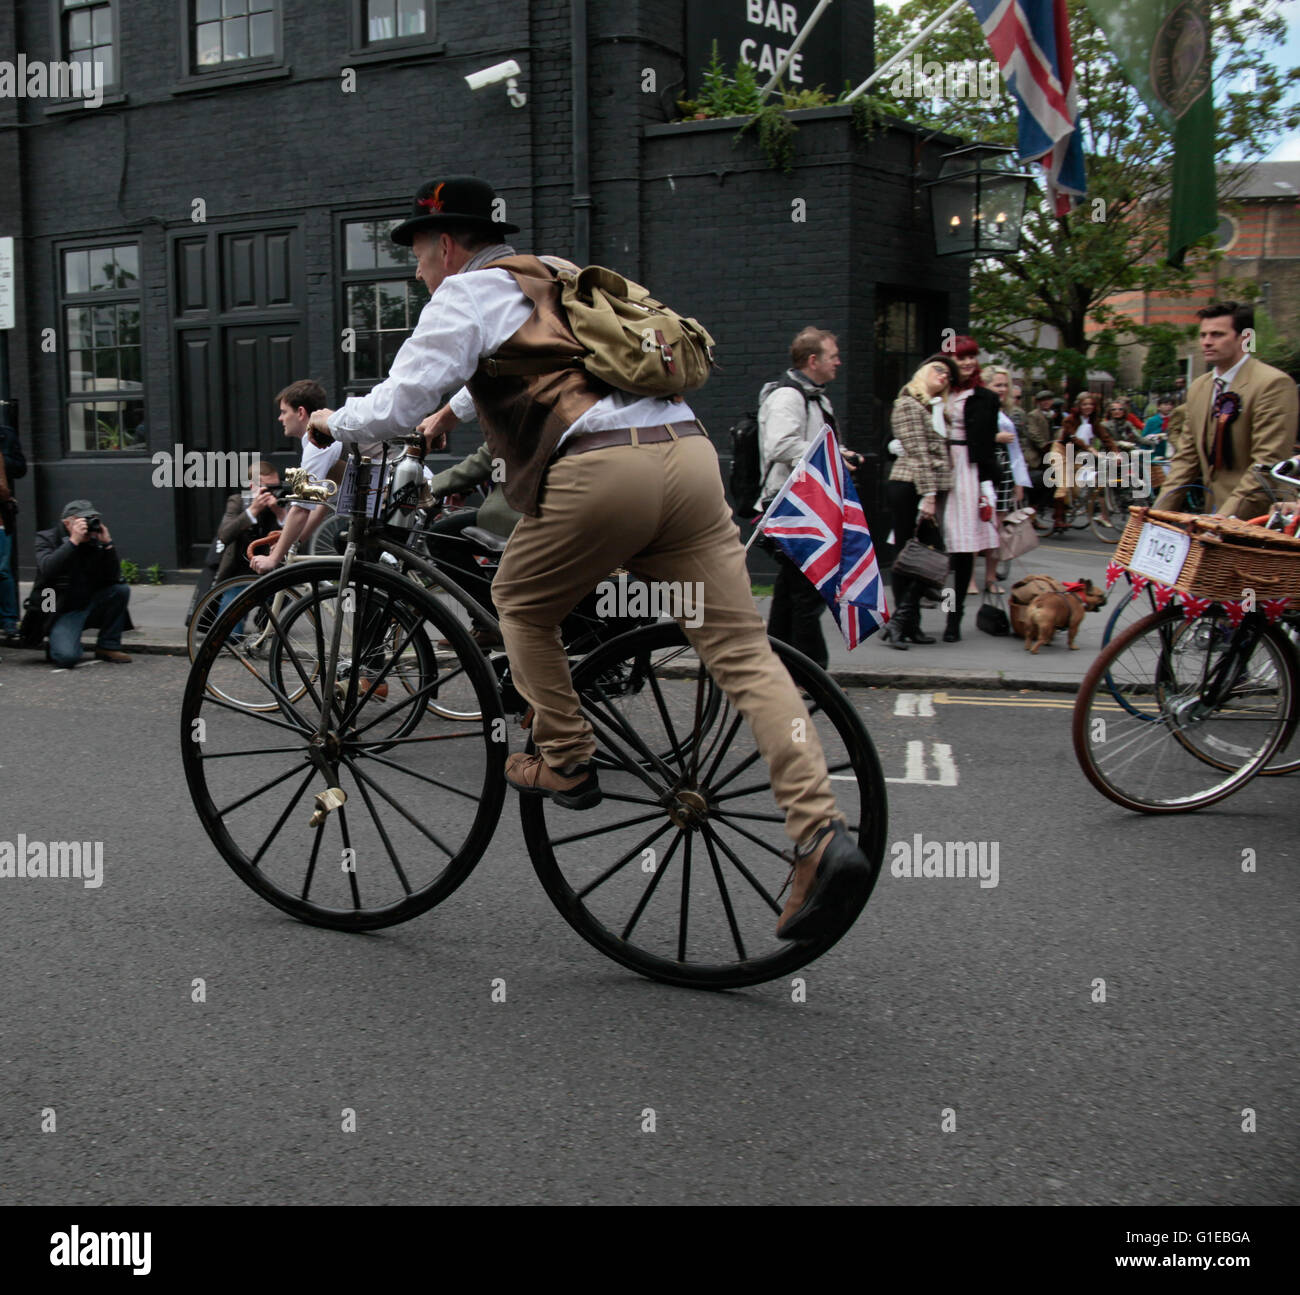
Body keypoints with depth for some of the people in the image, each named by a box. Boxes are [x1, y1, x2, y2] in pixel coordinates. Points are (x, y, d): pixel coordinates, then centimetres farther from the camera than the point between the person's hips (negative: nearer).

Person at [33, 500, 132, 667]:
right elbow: (47, 570, -27)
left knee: (122, 590, -18)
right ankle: (56, 645, 12)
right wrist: (73, 541, -31)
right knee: (67, 657, -29)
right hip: (62, 612, -5)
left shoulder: (94, 541, 2)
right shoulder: (47, 539, -5)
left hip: (89, 606, 5)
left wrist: (107, 545, -17)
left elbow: (114, 578, -6)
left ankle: (108, 646, -5)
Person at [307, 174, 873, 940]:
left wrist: (334, 421, 23)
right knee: (743, 651, -1)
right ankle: (822, 836, -10)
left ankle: (566, 763, 21)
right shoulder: (554, 281, 34)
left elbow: (398, 406, 4)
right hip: (688, 448, 7)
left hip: (601, 469, -7)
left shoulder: (466, 294, 11)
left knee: (523, 606, 21)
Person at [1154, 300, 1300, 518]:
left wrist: (1227, 517, -22)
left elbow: (1268, 464, -16)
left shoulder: (1273, 383, -10)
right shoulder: (1197, 388, 14)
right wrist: (1160, 510, 3)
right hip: (1214, 514, 6)